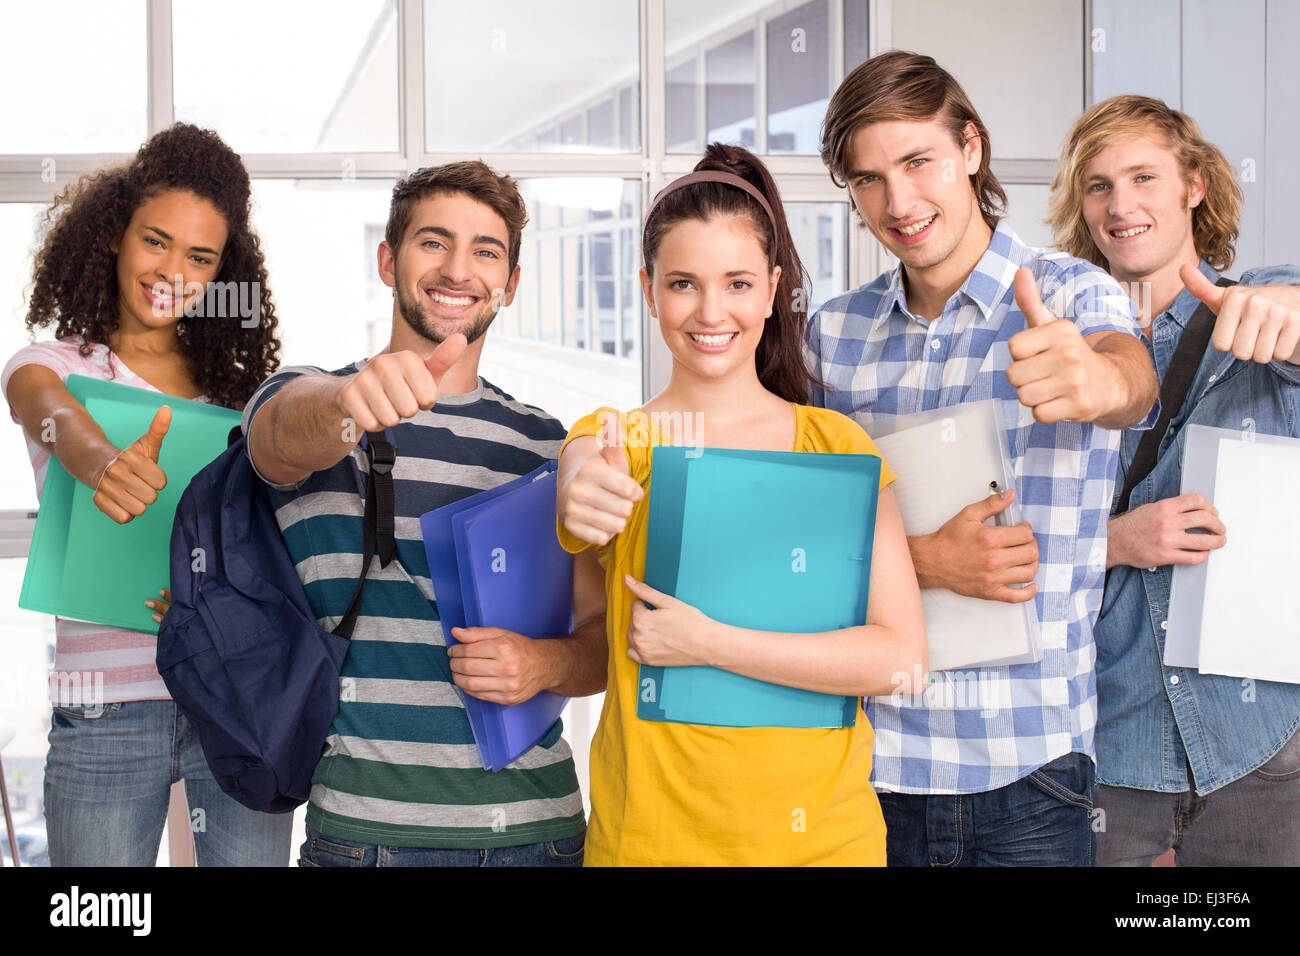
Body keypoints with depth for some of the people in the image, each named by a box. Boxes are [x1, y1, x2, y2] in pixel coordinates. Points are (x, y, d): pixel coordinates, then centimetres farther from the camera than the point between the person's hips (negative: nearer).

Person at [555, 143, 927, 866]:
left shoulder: (839, 444, 1)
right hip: (650, 834, -1)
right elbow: (588, 491, -25)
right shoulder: (606, 441, 1)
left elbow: (902, 656, -9)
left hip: (822, 829, 1)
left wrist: (710, 643, -17)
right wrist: (586, 492, -47)